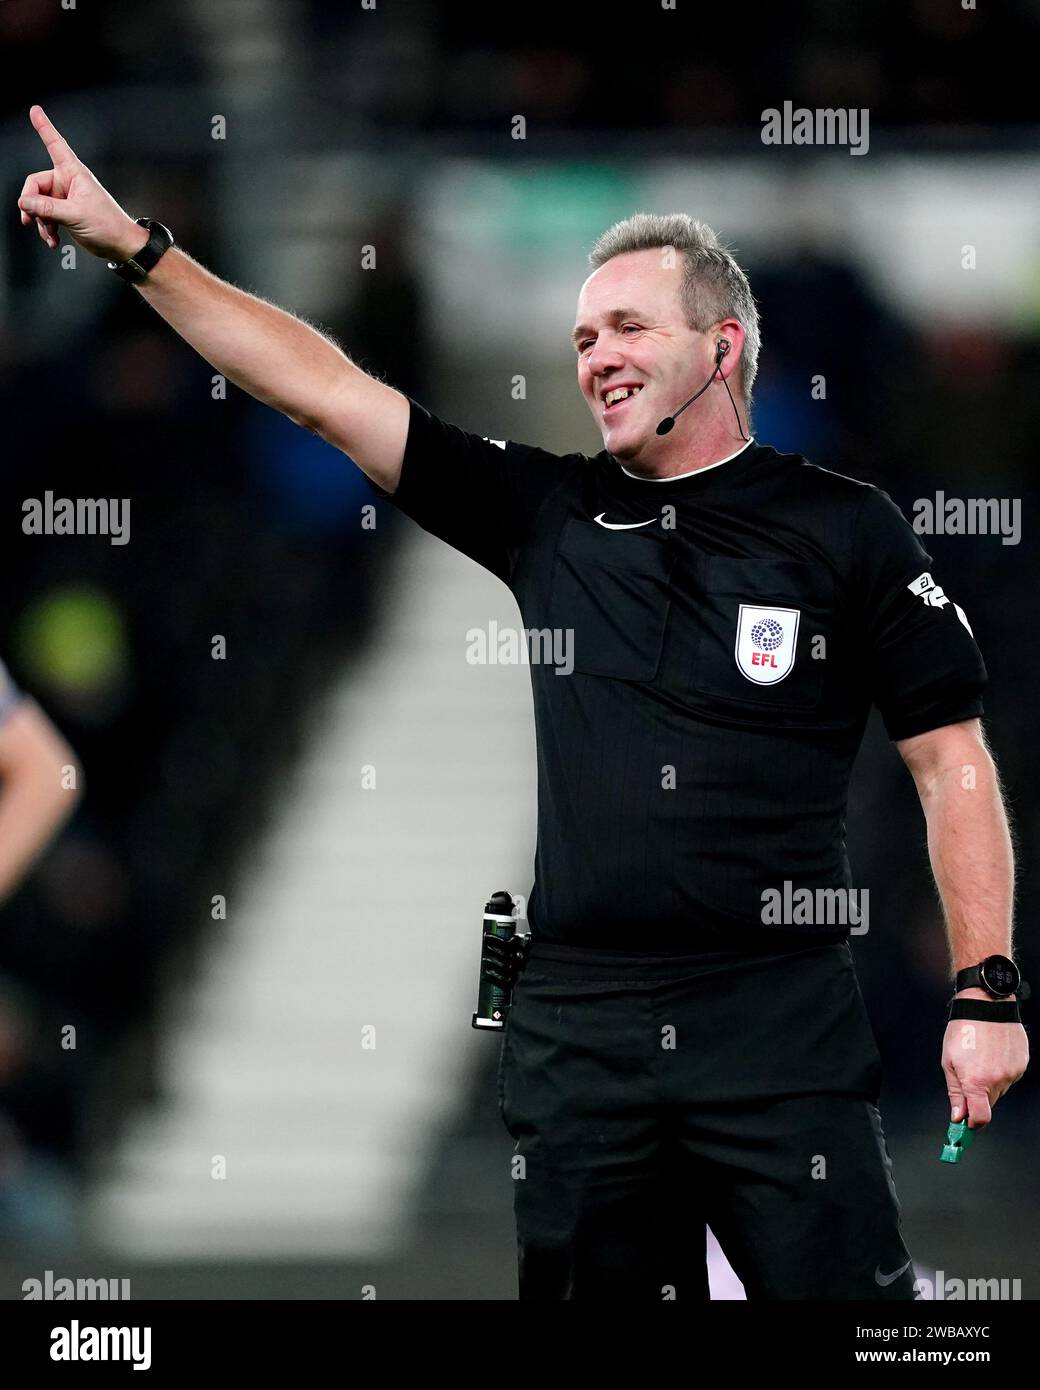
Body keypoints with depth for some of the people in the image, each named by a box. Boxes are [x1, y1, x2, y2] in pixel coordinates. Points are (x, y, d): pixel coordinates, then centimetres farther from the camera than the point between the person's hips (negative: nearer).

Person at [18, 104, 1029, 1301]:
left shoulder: (842, 530, 2)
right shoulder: (547, 514, 10)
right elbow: (324, 391, 9)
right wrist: (135, 250, 5)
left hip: (783, 1024, -4)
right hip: (577, 1020, 4)